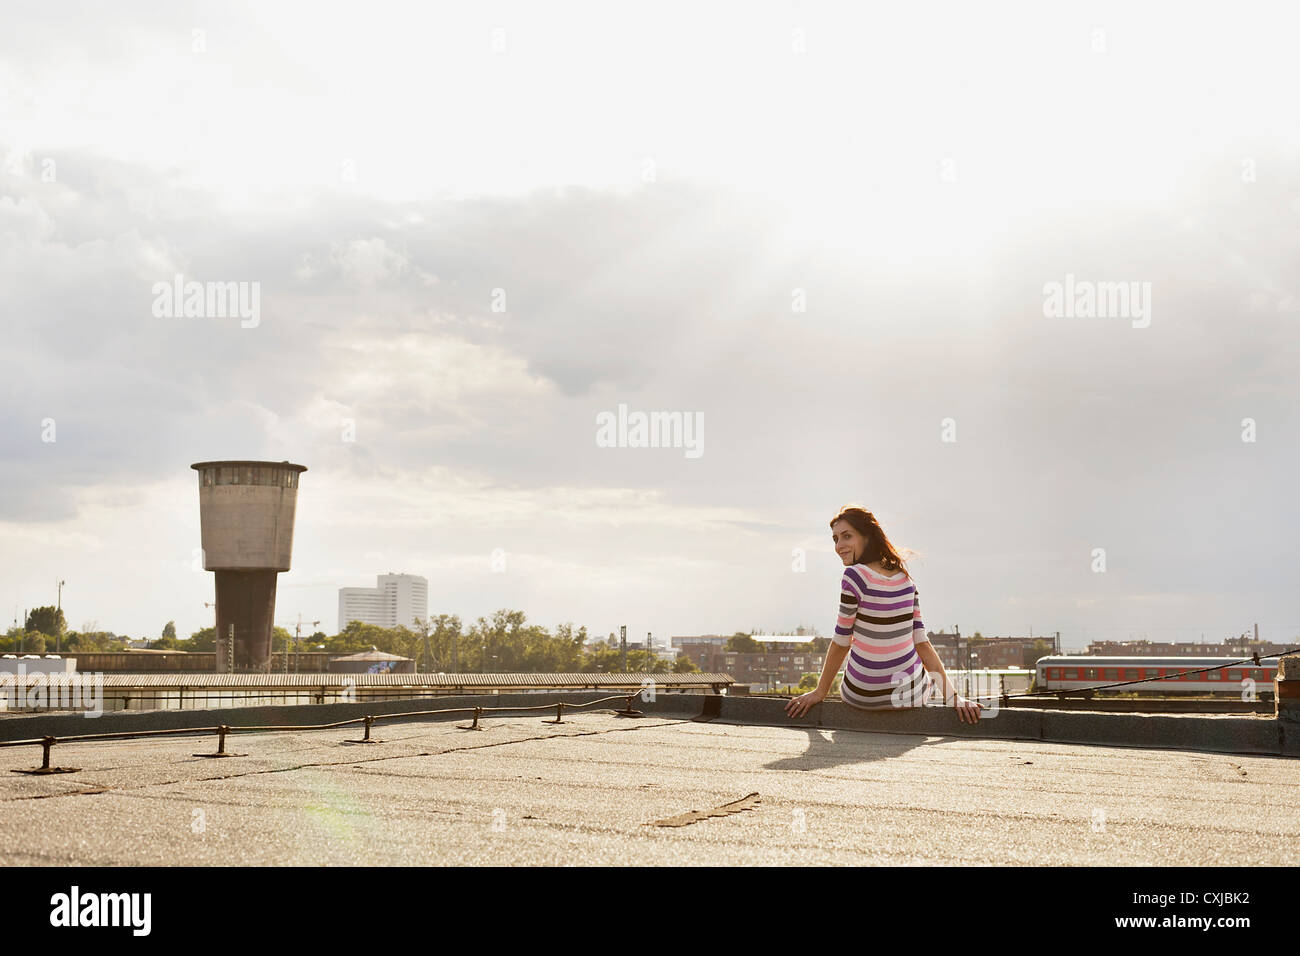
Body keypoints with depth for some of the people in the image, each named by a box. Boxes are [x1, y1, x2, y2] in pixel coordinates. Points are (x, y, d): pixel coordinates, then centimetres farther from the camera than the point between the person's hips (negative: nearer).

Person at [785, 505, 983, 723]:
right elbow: (921, 641, -5)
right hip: (913, 696, 3)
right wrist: (952, 696, -5)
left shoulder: (854, 577, -17)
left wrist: (820, 692, -2)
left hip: (861, 696, -3)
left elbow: (841, 642, -11)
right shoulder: (906, 578, -1)